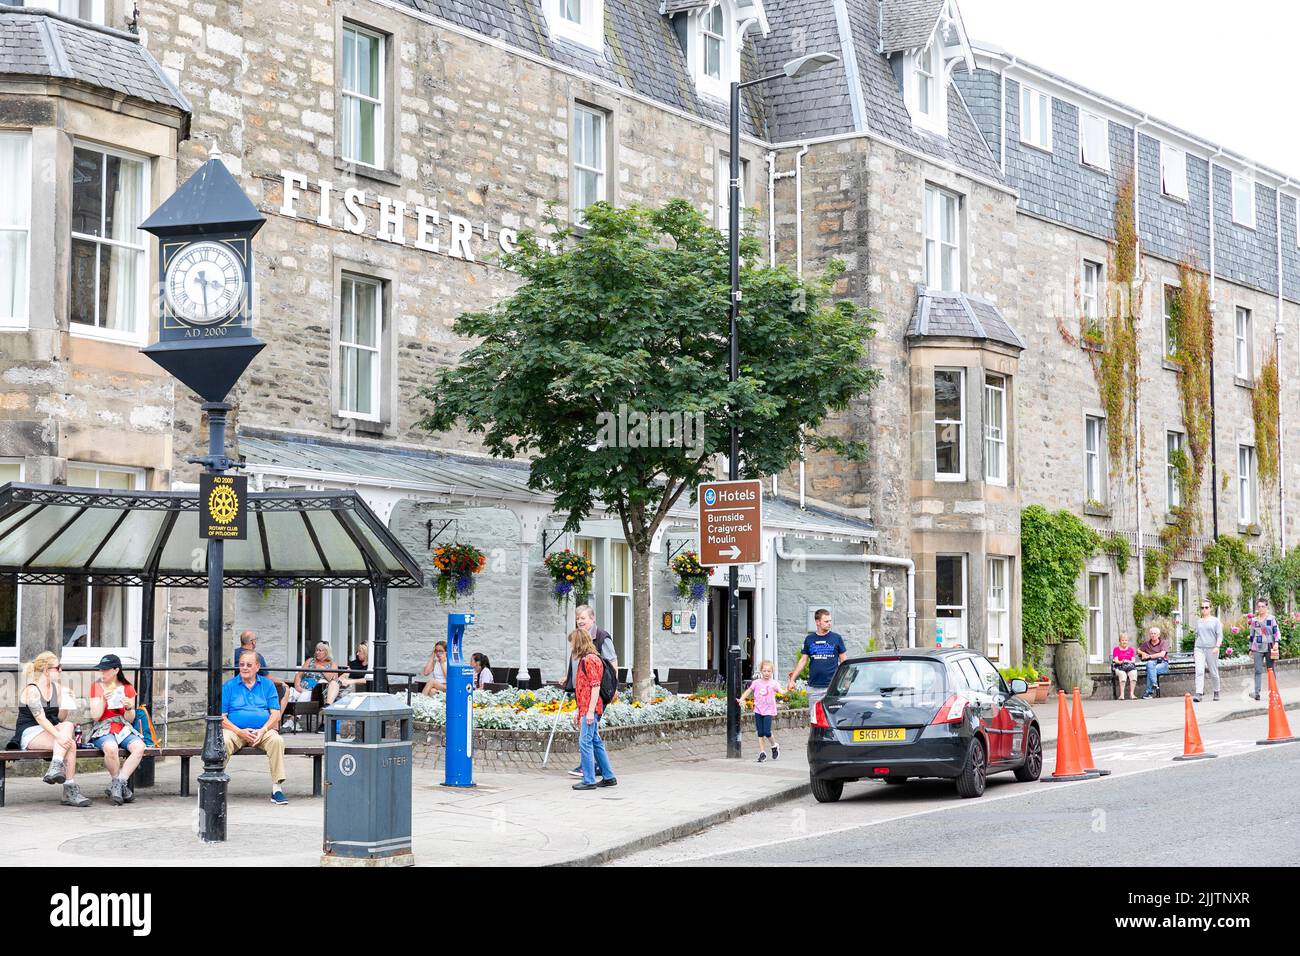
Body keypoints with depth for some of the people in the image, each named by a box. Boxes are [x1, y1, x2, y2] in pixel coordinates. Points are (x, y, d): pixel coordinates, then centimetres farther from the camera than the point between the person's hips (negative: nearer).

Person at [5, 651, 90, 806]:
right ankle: (70, 790, -32)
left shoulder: (56, 688, 12)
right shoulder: (32, 690, -10)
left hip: (48, 731, 6)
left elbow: (60, 718, 10)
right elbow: (40, 718, -21)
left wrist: (66, 705, -11)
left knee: (68, 725, -26)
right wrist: (59, 736, -33)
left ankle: (55, 769, -32)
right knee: (70, 744, -27)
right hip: (29, 734, -6)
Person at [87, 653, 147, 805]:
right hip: (103, 729, -2)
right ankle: (120, 785, -16)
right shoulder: (96, 687, 7)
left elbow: (130, 719, 9)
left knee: (139, 747, -31)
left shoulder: (127, 688, 10)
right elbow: (95, 716, -2)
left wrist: (129, 708, -11)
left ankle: (116, 785, -26)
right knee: (111, 748, -38)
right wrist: (103, 699, -15)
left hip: (124, 729, 2)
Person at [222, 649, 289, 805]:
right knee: (223, 742, -34)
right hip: (235, 730, -1)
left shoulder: (267, 685, 13)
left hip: (262, 730, 1)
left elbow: (275, 714, 6)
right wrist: (239, 732, -13)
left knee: (277, 740, -31)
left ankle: (276, 788, -28)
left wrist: (263, 730, -13)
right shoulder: (228, 686, 10)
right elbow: (221, 717, 2)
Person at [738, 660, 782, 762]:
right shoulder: (756, 683, 5)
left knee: (767, 732, -12)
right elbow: (748, 691, 10)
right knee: (760, 733, 3)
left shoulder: (773, 683, -2)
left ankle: (774, 746, 16)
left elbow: (781, 692, -11)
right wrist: (741, 699, -3)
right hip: (758, 710, 3)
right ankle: (762, 753, 9)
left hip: (768, 711, -3)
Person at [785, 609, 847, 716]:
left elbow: (844, 661, 6)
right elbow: (803, 661, 14)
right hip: (814, 687, 2)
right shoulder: (809, 639, 9)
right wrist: (792, 679, 9)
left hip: (832, 687, -2)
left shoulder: (836, 638, 4)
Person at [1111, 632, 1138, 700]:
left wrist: (1129, 662, -15)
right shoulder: (1116, 649, 13)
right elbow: (1116, 660, 0)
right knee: (1122, 674, -37)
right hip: (1119, 667, -2)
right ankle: (1121, 694, -38)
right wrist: (1121, 662, -21)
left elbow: (1133, 660, 8)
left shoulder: (1131, 649, 20)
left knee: (1133, 673, -34)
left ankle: (1131, 693, -31)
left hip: (1130, 666, 2)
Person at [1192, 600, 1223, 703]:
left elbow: (1220, 635, -3)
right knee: (1199, 671, -13)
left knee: (1214, 672, 8)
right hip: (1199, 649, 2)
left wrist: (1217, 646, -17)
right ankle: (1198, 694, -21)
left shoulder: (1215, 621, 3)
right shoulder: (1198, 621, 15)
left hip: (1211, 649, -2)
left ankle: (1216, 692, 28)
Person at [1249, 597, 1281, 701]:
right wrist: (1251, 649, 18)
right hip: (1257, 649, 2)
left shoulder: (1271, 618, 2)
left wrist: (1276, 643, -19)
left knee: (1271, 670, 5)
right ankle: (1257, 692, -11)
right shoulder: (1254, 620, 11)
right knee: (1258, 671, -7)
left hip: (1269, 648, -2)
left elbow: (1276, 631, -3)